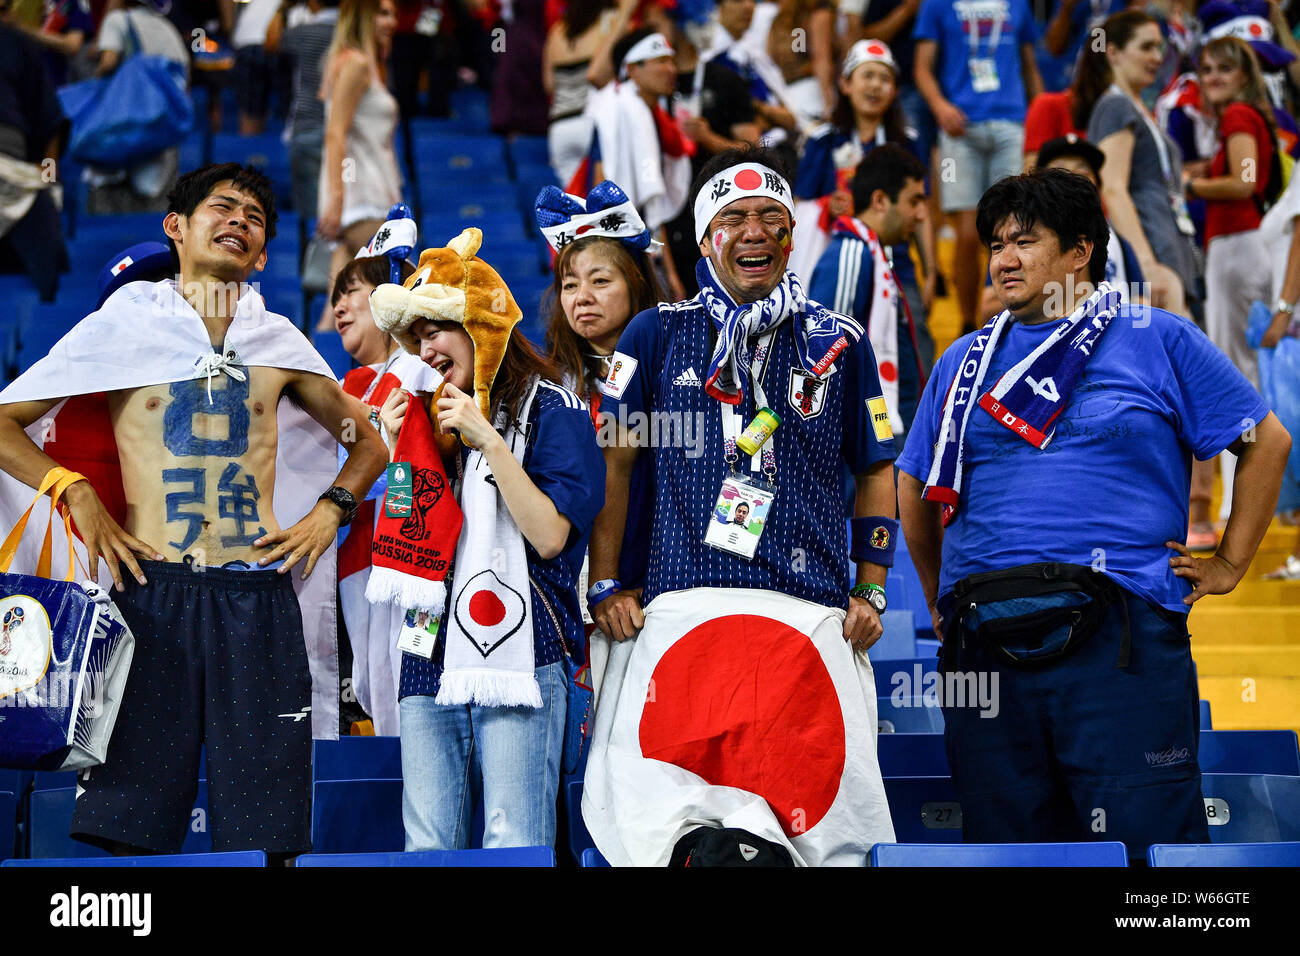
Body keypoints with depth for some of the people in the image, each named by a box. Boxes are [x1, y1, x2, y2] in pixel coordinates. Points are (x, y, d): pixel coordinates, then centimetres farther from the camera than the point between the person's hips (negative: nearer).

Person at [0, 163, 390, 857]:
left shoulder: (278, 342, 15)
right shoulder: (123, 326, 9)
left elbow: (367, 442, 27)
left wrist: (331, 509, 9)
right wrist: (75, 494, -3)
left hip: (257, 597, 2)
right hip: (152, 591, -2)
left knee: (265, 838, -3)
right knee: (129, 831, -3)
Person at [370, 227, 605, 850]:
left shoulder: (548, 407, 0)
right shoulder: (430, 414, 20)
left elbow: (549, 535, -11)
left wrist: (487, 441, -13)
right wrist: (400, 451, 7)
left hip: (518, 655, -6)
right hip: (430, 656, 6)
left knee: (514, 846, -10)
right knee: (427, 846, 1)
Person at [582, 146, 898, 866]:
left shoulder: (838, 342, 14)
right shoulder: (657, 335, 10)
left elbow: (875, 471, 19)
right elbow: (611, 462, 10)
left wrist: (870, 591, 9)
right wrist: (605, 588, 3)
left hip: (814, 619, 1)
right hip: (682, 609, -1)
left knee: (830, 821, -5)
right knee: (646, 816, -17)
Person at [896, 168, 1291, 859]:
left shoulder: (1159, 341, 7)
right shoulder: (966, 360, 18)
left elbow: (1266, 441, 9)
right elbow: (918, 490, 25)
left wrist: (1228, 564, 6)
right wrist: (944, 599, 18)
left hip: (1118, 641, -4)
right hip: (987, 650, 4)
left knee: (1143, 844, -8)